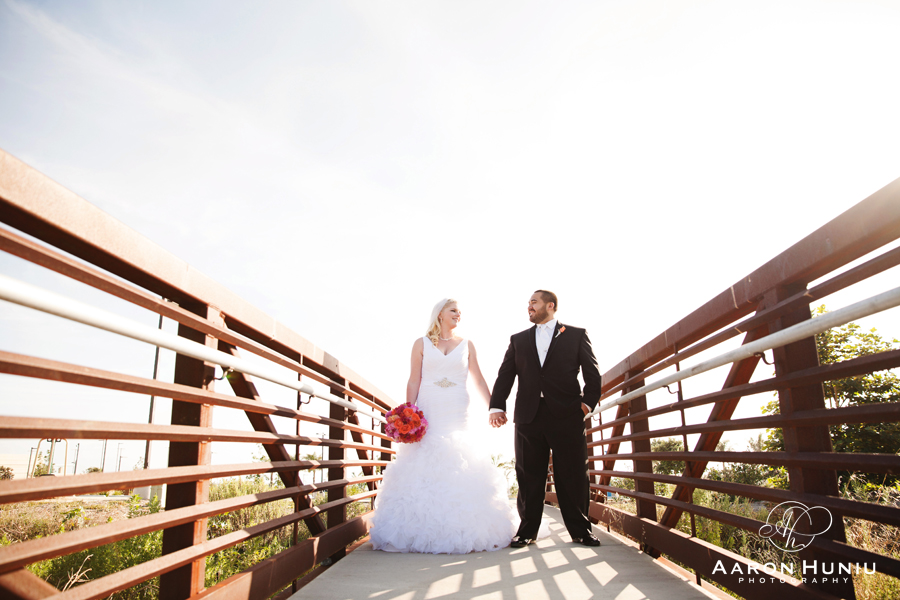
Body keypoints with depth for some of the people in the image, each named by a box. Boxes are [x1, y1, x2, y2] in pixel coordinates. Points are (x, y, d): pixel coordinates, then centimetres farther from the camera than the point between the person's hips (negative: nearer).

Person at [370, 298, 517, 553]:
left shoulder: (466, 345, 12)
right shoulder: (422, 344, 8)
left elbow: (479, 380, 11)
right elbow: (414, 381, 4)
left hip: (457, 416, 1)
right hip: (428, 414, -1)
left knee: (460, 470, -5)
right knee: (424, 470, -5)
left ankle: (461, 531, 1)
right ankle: (423, 530, 2)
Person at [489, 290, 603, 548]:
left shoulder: (576, 335, 11)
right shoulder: (518, 339, 17)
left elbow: (592, 372, 6)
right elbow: (505, 375, 9)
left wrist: (588, 401, -7)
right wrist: (497, 406, -3)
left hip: (567, 415, -2)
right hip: (529, 416, 2)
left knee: (573, 475, 2)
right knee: (529, 476, 5)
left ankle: (580, 529, 16)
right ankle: (527, 530, 15)